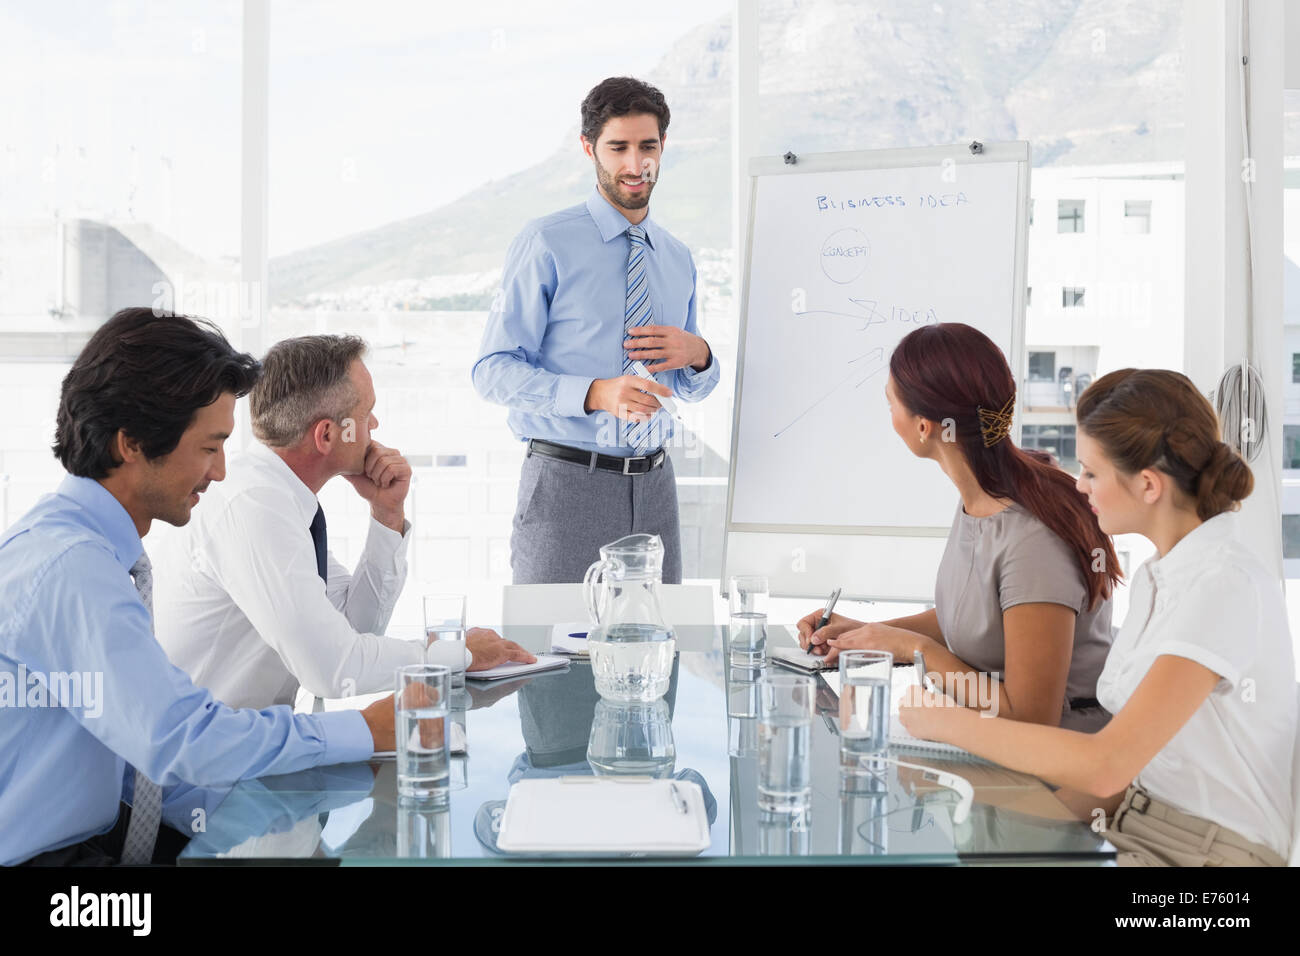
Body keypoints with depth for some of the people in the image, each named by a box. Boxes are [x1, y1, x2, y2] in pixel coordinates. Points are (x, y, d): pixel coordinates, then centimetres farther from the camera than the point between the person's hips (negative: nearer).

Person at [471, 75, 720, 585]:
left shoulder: (678, 258, 13)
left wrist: (698, 353, -2)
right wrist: (595, 393, -23)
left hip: (653, 486, 5)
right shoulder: (546, 244, -4)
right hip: (567, 481, -5)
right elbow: (493, 370, -10)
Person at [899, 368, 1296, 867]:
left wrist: (947, 723, -16)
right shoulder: (1154, 577, 9)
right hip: (1138, 826, 7)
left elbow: (1105, 766, -23)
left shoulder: (1227, 589, -19)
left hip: (1211, 850, -7)